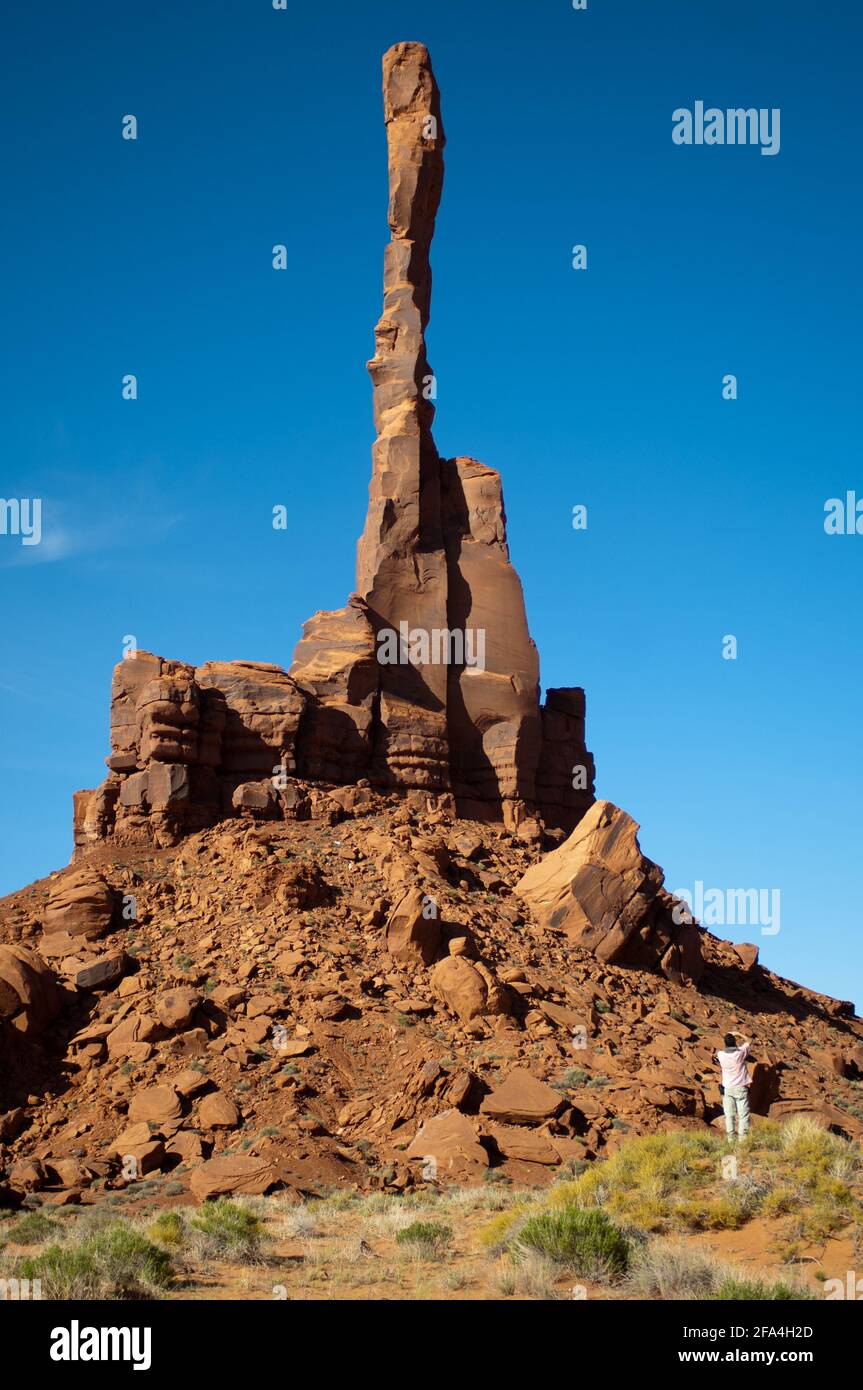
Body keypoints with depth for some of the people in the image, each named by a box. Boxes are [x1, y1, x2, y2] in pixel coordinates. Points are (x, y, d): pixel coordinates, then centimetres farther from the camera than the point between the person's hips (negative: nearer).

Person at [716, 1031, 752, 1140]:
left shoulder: (721, 1055, -7)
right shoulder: (741, 1052, -9)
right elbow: (748, 1042, 11)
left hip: (727, 1089, 1)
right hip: (741, 1088, -1)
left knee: (729, 1115, 5)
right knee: (743, 1115, 2)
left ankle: (730, 1137, 3)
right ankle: (742, 1137, -4)